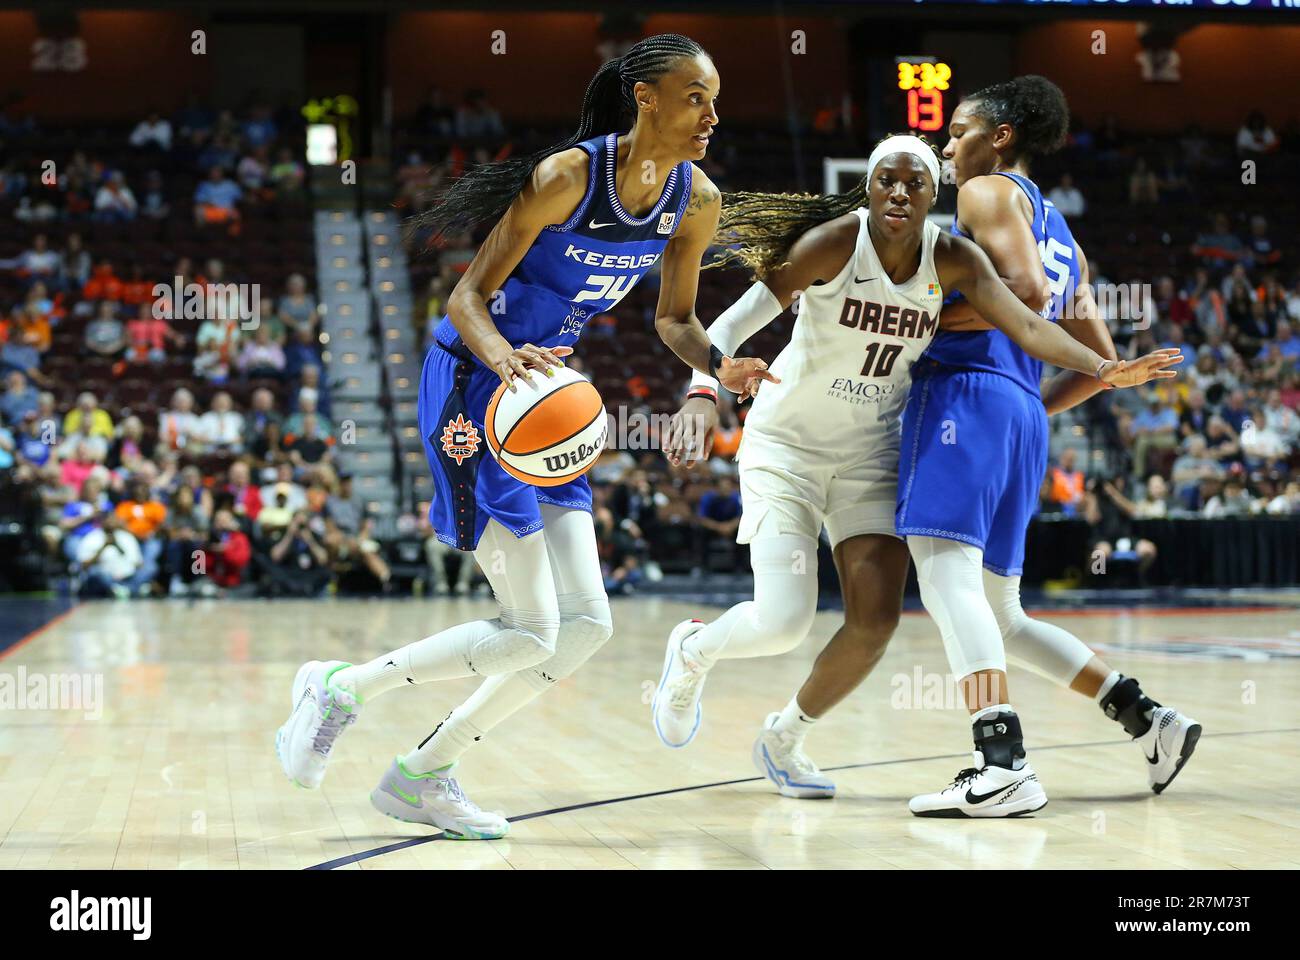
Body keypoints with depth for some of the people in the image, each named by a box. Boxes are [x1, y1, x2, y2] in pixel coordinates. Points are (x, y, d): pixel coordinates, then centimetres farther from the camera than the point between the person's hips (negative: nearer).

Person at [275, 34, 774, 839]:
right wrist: (504, 357, -39)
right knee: (530, 633, -10)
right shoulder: (567, 176, -21)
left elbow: (674, 318, 13)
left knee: (586, 625, 3)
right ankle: (339, 688, 10)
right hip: (472, 386, -8)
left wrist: (718, 365, -9)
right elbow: (468, 298, -18)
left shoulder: (697, 200, -1)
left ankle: (422, 776, 16)